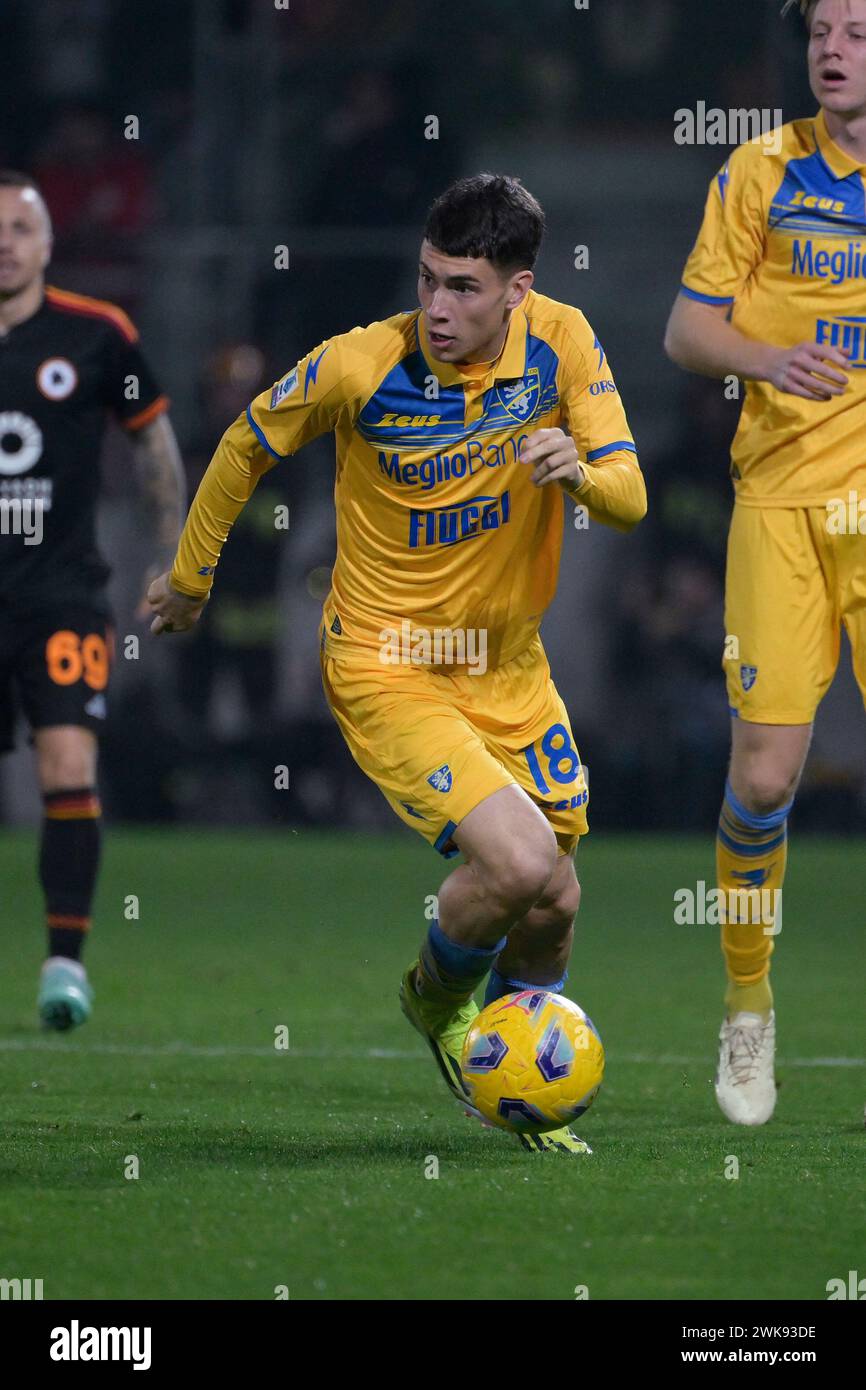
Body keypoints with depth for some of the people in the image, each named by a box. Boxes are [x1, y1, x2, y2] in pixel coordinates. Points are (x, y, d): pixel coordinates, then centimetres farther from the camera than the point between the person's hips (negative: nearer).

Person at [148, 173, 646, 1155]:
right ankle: (436, 996, 12)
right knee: (517, 862, -21)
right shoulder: (361, 366, -20)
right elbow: (247, 447, -1)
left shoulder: (561, 343, -11)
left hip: (509, 663, 5)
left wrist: (581, 472, -34)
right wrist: (189, 577, 11)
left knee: (553, 901, 9)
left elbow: (628, 502, -10)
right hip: (386, 666, -5)